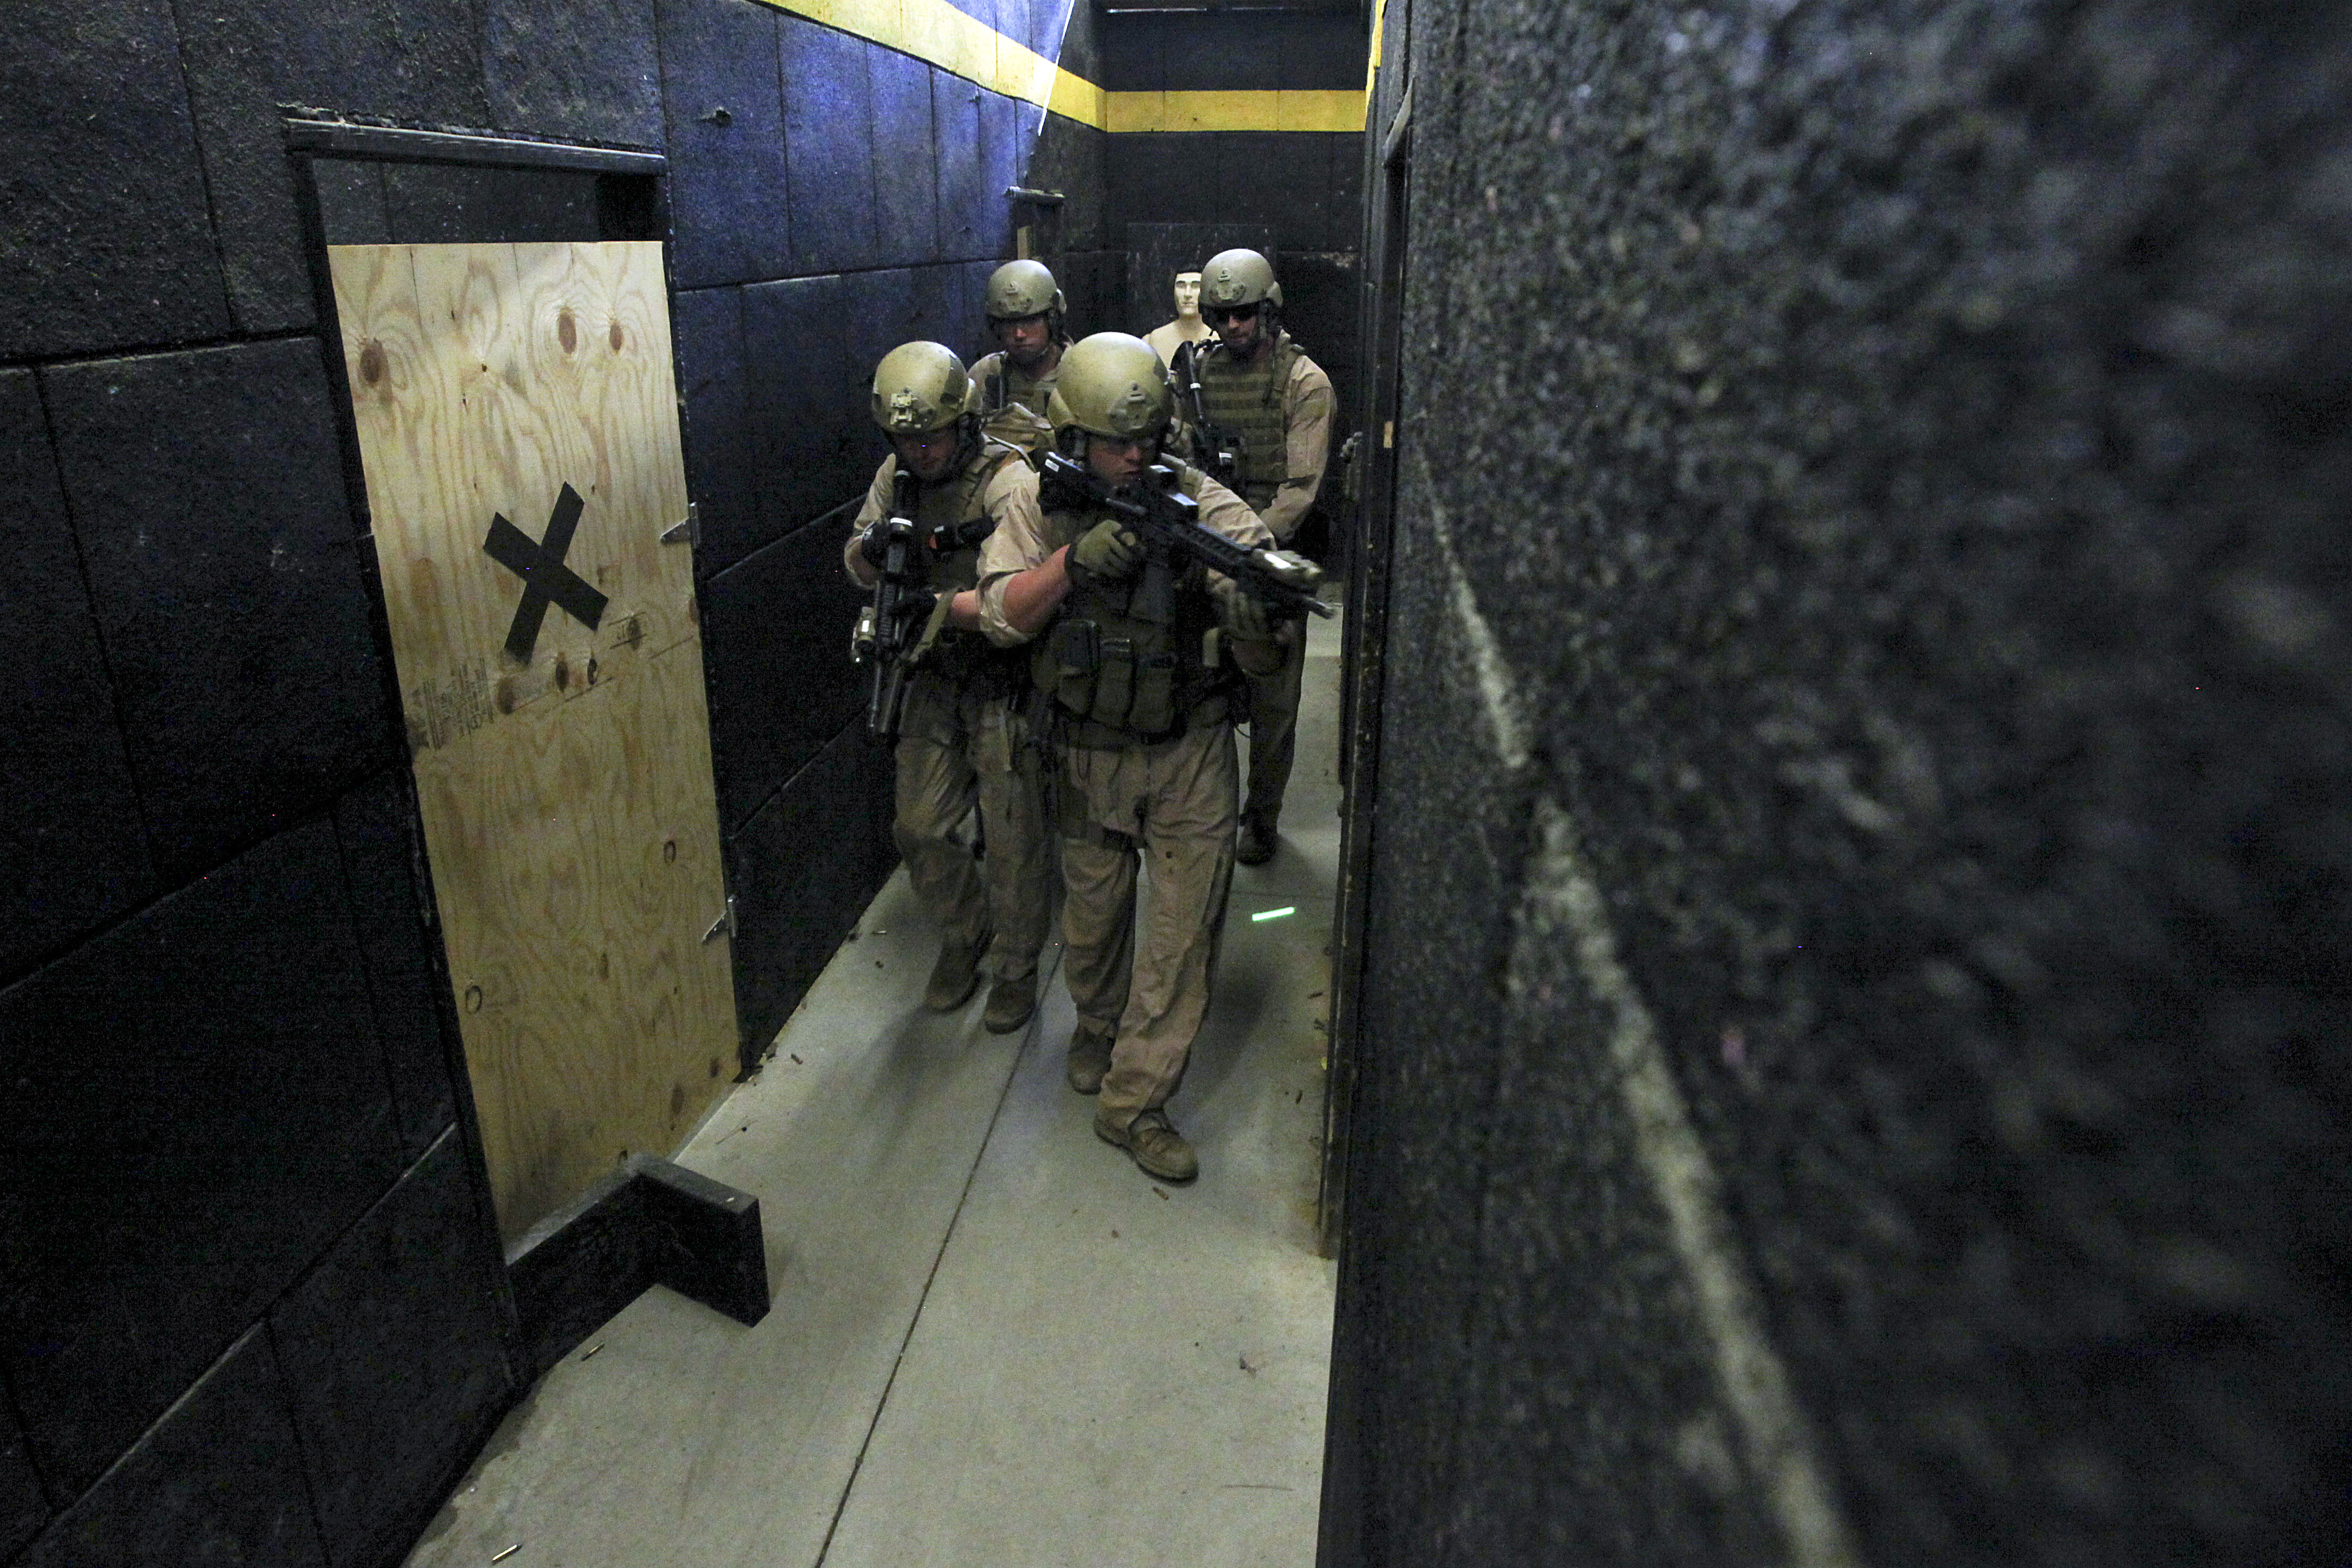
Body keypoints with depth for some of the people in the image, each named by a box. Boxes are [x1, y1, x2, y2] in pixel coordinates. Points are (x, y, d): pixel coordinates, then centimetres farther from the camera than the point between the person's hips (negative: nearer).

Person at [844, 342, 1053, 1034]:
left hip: (1007, 687, -6)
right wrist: (874, 549, -14)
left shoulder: (1010, 484, -20)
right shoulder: (897, 475, 1)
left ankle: (1017, 969, 27)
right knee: (920, 828, 12)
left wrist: (938, 605, -35)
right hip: (935, 682, 6)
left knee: (1013, 842, 5)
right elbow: (856, 565, 9)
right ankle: (967, 932, 38)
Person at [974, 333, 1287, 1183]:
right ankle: (1098, 1027, 47)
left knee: (1185, 925, 0)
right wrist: (1073, 561, -30)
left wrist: (1255, 621, -41)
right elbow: (1002, 617, -15)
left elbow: (1262, 658, -17)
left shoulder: (1201, 502, -12)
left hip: (1191, 752, -1)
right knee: (1092, 917, 17)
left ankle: (1135, 1102, 14)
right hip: (1089, 754, 2)